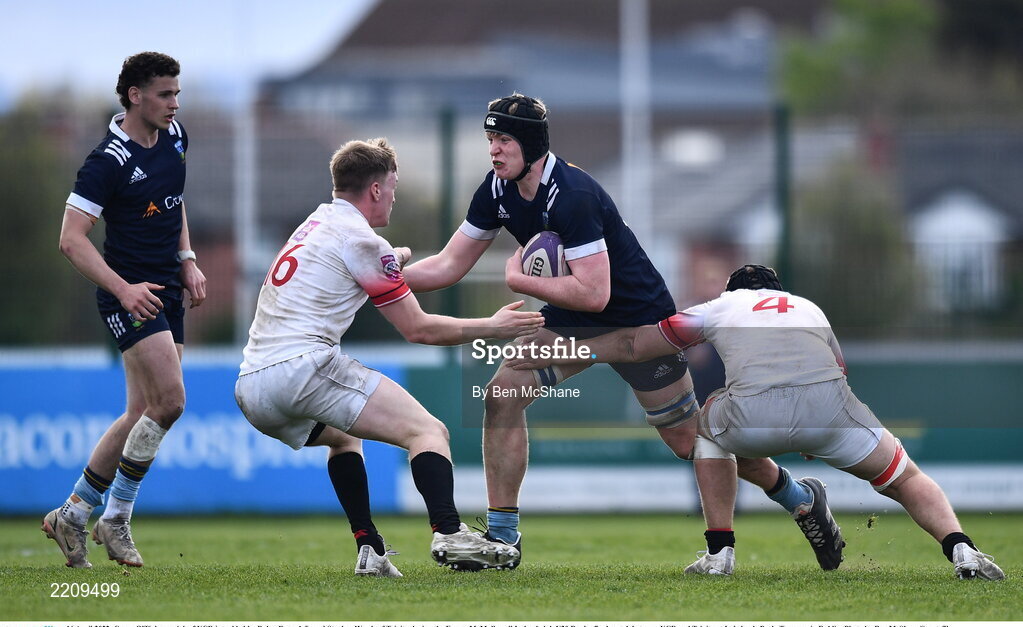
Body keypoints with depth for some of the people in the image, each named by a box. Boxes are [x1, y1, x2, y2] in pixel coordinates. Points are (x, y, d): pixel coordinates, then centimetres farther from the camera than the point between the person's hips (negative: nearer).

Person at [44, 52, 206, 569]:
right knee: (169, 401, -18)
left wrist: (187, 260, 14)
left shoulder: (174, 137, 7)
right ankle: (115, 519, -5)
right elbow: (71, 239, -20)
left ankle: (72, 513, 17)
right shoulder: (108, 161, -18)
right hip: (129, 292, -8)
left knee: (144, 414, 7)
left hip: (166, 290, 8)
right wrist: (123, 288, -27)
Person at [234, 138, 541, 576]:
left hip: (250, 389, 9)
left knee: (343, 437, 35)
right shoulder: (360, 240, -2)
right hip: (303, 367, -9)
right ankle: (448, 534, -30)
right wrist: (492, 328, 10)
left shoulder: (316, 223, 22)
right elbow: (418, 329, 2)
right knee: (427, 431, -9)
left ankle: (369, 549, 18)